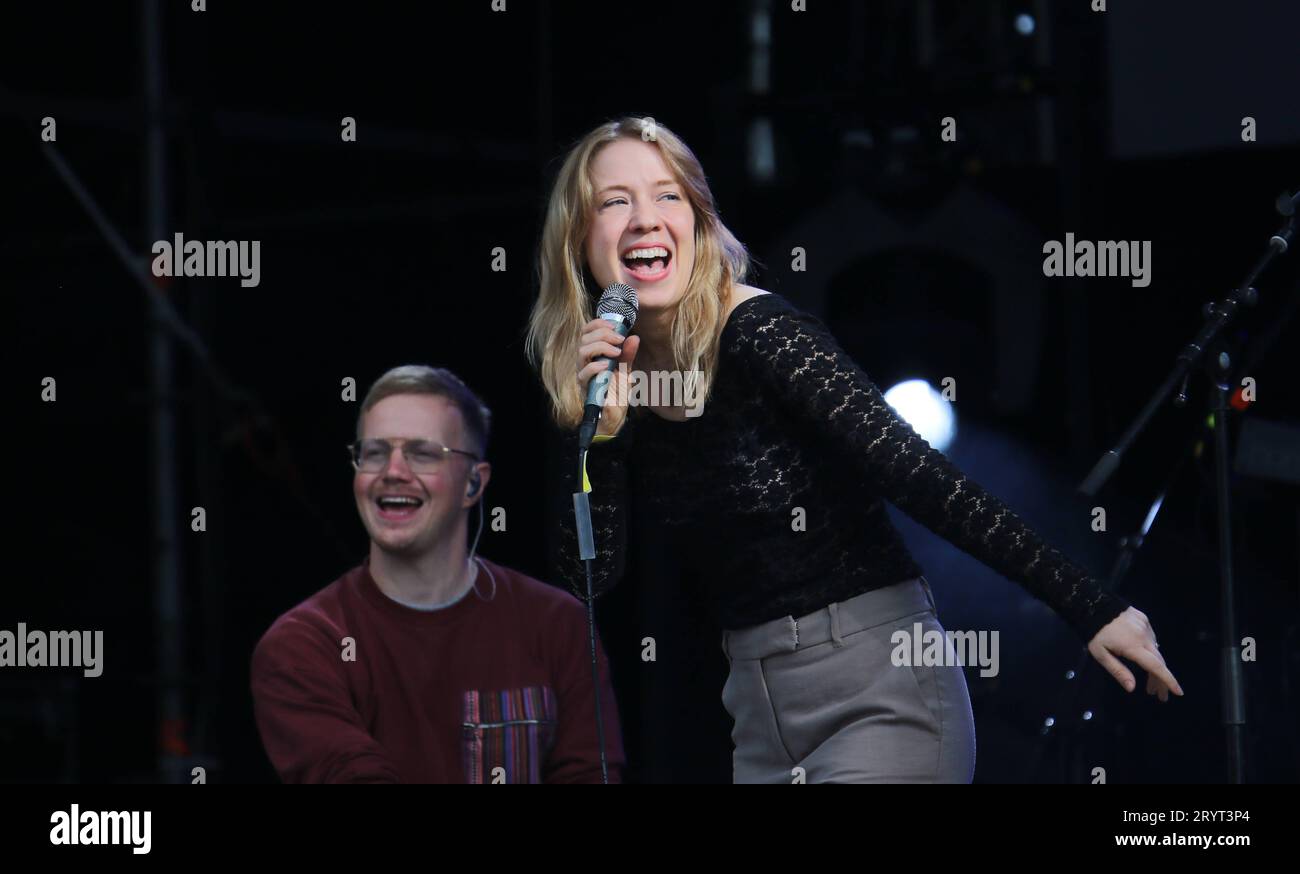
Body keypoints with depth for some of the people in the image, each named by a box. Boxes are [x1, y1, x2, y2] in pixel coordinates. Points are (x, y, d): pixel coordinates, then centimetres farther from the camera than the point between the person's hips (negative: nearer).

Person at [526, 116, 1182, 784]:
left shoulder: (760, 336, -15)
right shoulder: (610, 374, 4)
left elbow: (919, 477, -22)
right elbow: (592, 574, 1)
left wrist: (1091, 609, -24)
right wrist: (600, 431, -14)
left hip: (880, 695, -7)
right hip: (759, 714, 7)